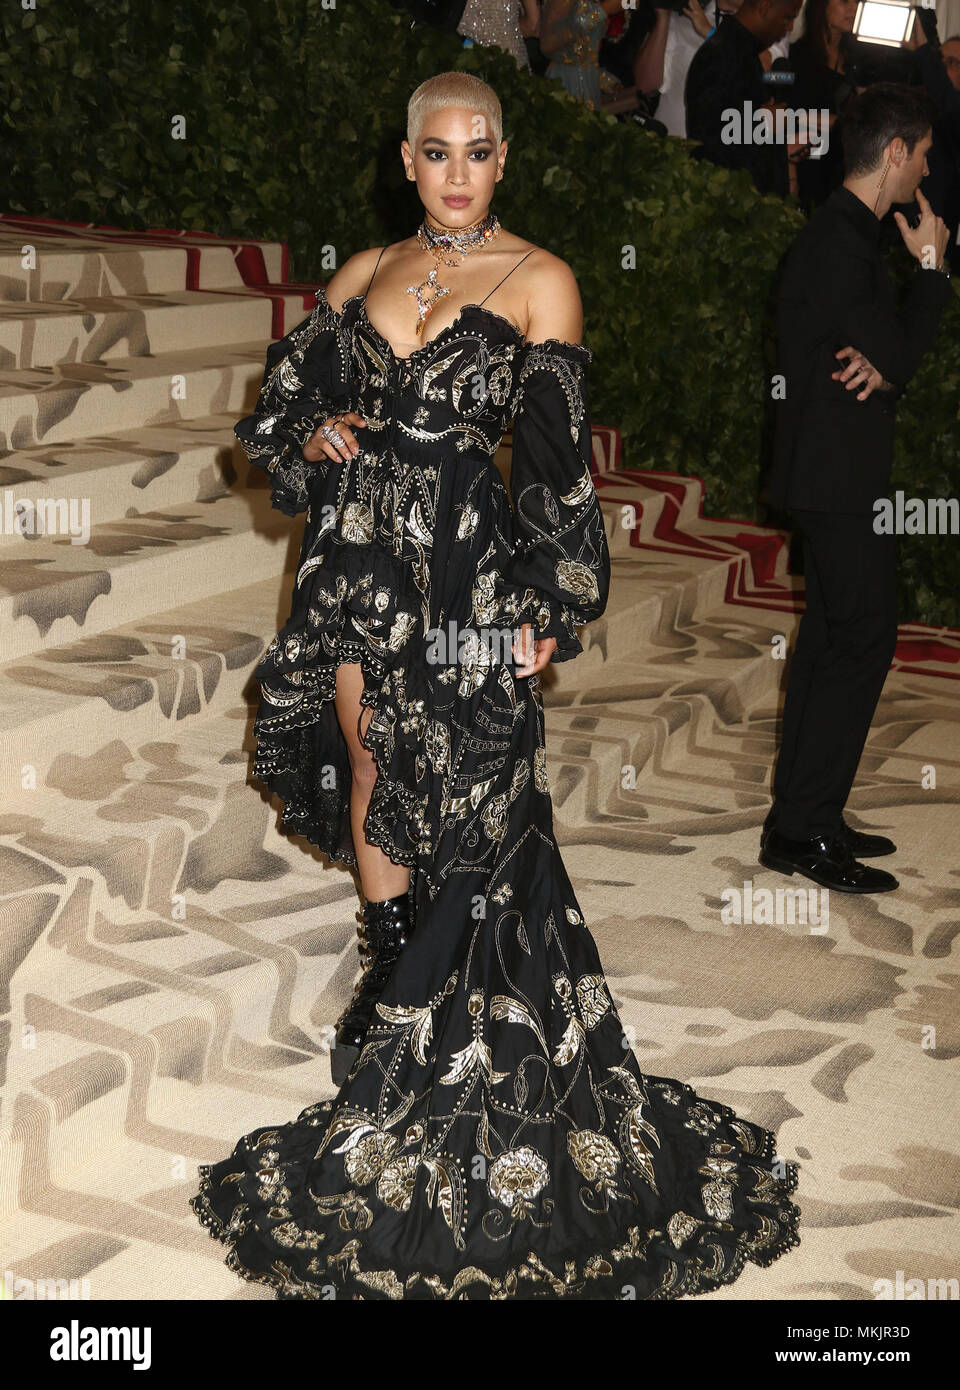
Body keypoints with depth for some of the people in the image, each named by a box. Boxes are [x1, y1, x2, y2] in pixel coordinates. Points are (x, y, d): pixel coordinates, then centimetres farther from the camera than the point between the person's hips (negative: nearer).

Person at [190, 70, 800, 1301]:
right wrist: (314, 437, -3)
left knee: (469, 798, 1)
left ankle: (432, 1020, 15)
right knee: (372, 780, 13)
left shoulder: (537, 280, -2)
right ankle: (390, 970, 31)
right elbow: (286, 392, 20)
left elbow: (559, 460, -6)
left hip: (468, 571, -4)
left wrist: (547, 607, -10)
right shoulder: (366, 272, 11)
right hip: (360, 559, 5)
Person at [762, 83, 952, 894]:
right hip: (841, 474, -11)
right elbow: (904, 351, -19)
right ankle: (805, 831, -3)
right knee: (862, 637, -8)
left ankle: (802, 818, 20)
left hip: (838, 470, 11)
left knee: (832, 639, 13)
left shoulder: (850, 234, 16)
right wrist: (932, 265, -7)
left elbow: (888, 345, 15)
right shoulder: (840, 244, -17)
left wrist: (882, 362, -9)